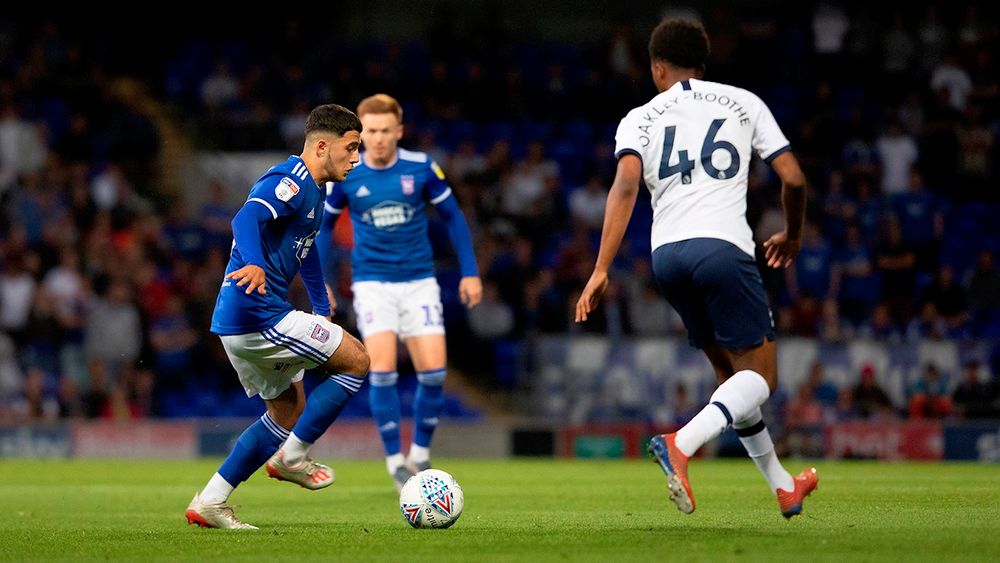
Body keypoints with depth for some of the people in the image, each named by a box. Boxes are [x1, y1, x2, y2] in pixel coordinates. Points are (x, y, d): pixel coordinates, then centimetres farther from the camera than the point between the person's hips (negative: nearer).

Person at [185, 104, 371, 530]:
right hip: (259, 315, -11)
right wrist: (253, 264, -52)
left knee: (290, 411, 17)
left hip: (237, 322, 11)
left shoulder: (311, 190, 19)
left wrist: (322, 309, 42)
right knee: (357, 360, -4)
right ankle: (292, 455, 0)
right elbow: (247, 218, -33)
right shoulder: (291, 182, -14)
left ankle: (209, 503, 12)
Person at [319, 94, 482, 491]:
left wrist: (470, 272, 4)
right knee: (382, 368, -15)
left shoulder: (421, 168, -5)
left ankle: (420, 455, 14)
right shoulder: (345, 175, -5)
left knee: (433, 371, -7)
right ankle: (395, 461, -3)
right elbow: (324, 224, 11)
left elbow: (453, 217, 7)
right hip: (372, 283, -1)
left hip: (419, 282, 1)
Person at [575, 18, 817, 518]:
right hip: (722, 245, -4)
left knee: (732, 373, 20)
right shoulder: (743, 103, 14)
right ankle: (681, 444, -24)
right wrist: (792, 236, 29)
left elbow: (626, 184, -5)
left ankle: (783, 487, 28)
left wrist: (601, 269, -9)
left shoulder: (640, 118, 14)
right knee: (759, 377, 2)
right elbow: (793, 178, 9)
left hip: (666, 253, 4)